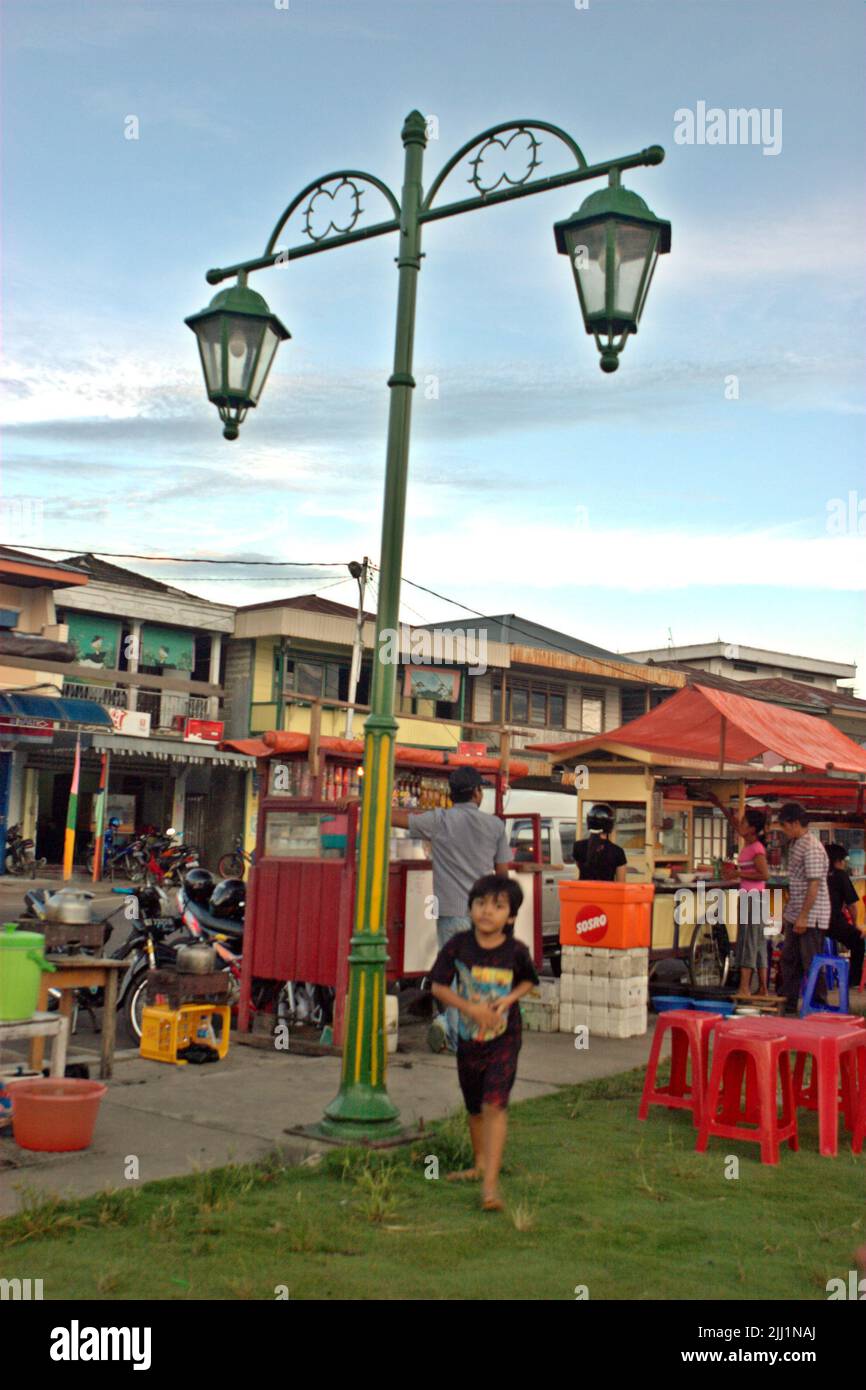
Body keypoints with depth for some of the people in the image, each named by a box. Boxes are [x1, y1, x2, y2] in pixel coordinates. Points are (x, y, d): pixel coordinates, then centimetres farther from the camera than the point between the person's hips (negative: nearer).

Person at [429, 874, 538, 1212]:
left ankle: (490, 1183, -15)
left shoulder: (516, 951, -13)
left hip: (504, 1037, -3)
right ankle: (480, 1164, 42)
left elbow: (528, 981, 7)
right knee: (474, 1107, 20)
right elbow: (438, 986, -7)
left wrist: (509, 999, -13)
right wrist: (470, 1008, -19)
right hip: (468, 1036, 3)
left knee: (494, 1105, -16)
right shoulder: (458, 945, -12)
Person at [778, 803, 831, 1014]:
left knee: (812, 963, -2)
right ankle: (788, 1003, 24)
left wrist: (803, 917, -21)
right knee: (789, 959, 15)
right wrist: (787, 911, 20)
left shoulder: (812, 848, -18)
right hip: (795, 915, 10)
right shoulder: (794, 845, 11)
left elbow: (814, 885, -21)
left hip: (811, 916, -10)